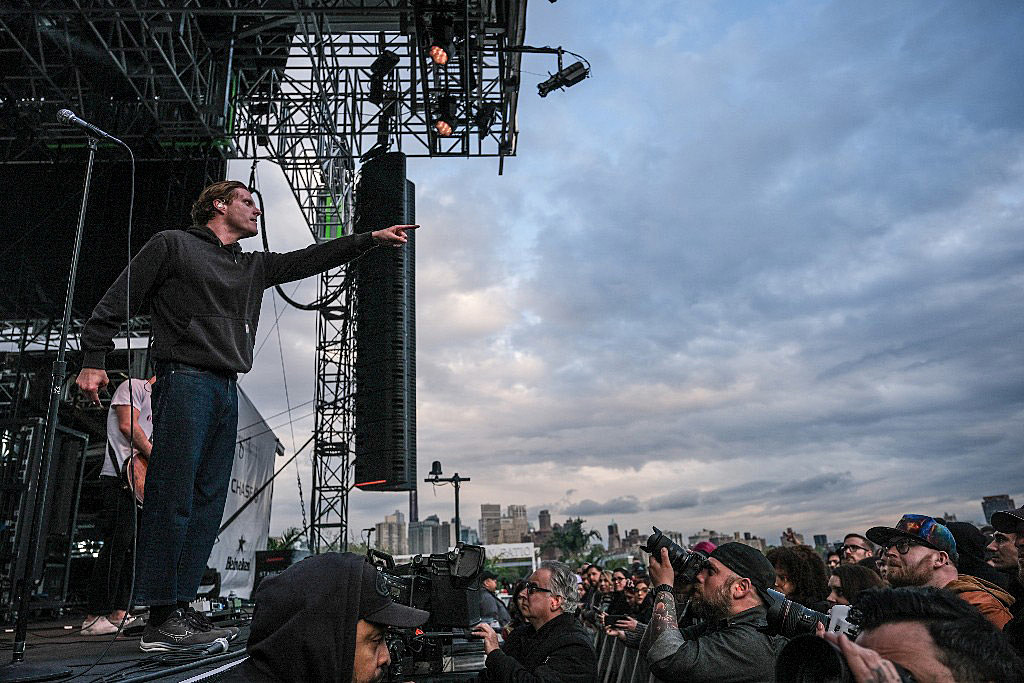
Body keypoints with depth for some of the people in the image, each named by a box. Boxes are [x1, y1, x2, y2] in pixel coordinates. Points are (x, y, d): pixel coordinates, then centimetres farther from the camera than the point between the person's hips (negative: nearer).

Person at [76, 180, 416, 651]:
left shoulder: (254, 266, 23)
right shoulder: (172, 245, 7)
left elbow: (309, 259, 20)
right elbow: (115, 303, 3)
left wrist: (371, 238, 15)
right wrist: (93, 359, -6)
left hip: (227, 391, 7)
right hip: (185, 380, -7)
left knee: (207, 502, 4)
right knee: (172, 498, -9)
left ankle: (181, 608, 10)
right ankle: (161, 619, -5)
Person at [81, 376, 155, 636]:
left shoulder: (155, 402, 27)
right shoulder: (134, 386, -1)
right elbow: (127, 426, -15)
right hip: (121, 475, -10)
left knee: (134, 546, 7)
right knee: (117, 544, -14)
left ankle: (118, 613, 11)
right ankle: (93, 617, -11)